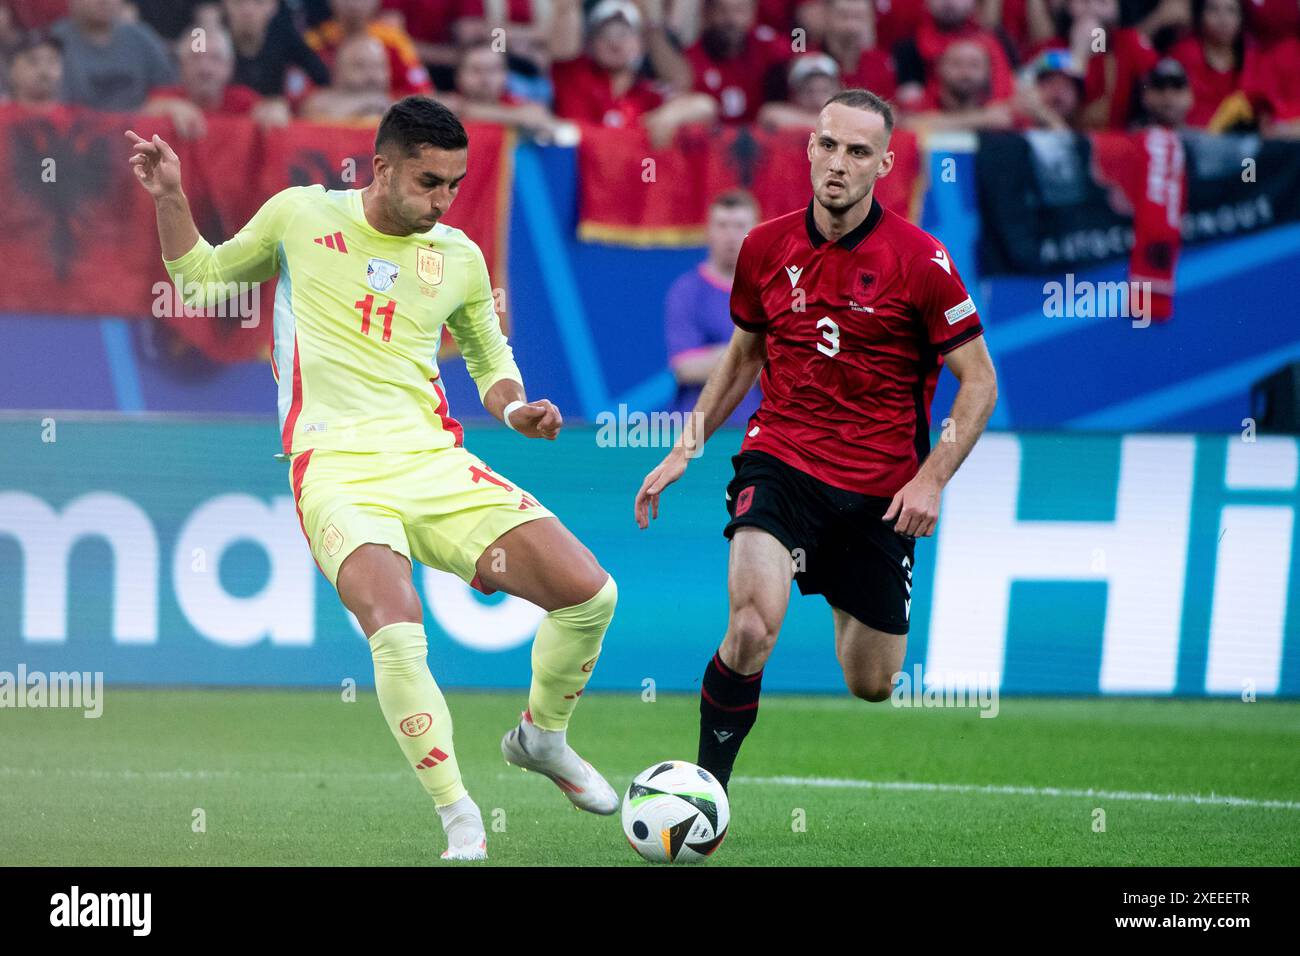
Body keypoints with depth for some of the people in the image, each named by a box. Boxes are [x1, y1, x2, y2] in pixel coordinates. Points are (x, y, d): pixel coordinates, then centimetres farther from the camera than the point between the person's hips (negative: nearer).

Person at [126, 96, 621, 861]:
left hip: (435, 461, 4)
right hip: (338, 471, -4)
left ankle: (542, 738, 20)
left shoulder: (459, 257, 12)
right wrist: (170, 197, 7)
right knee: (397, 632, -32)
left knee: (590, 591, -10)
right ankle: (459, 818, -16)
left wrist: (515, 408, 6)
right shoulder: (300, 215, 6)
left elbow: (491, 359, 27)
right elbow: (204, 277, 21)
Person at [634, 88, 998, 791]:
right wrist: (686, 448, 13)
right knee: (754, 625, -28)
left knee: (871, 687, 8)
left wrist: (932, 478, -13)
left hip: (879, 488, 0)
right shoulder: (766, 247, 1)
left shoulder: (919, 260, -9)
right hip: (779, 461, 0)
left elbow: (978, 381, -3)